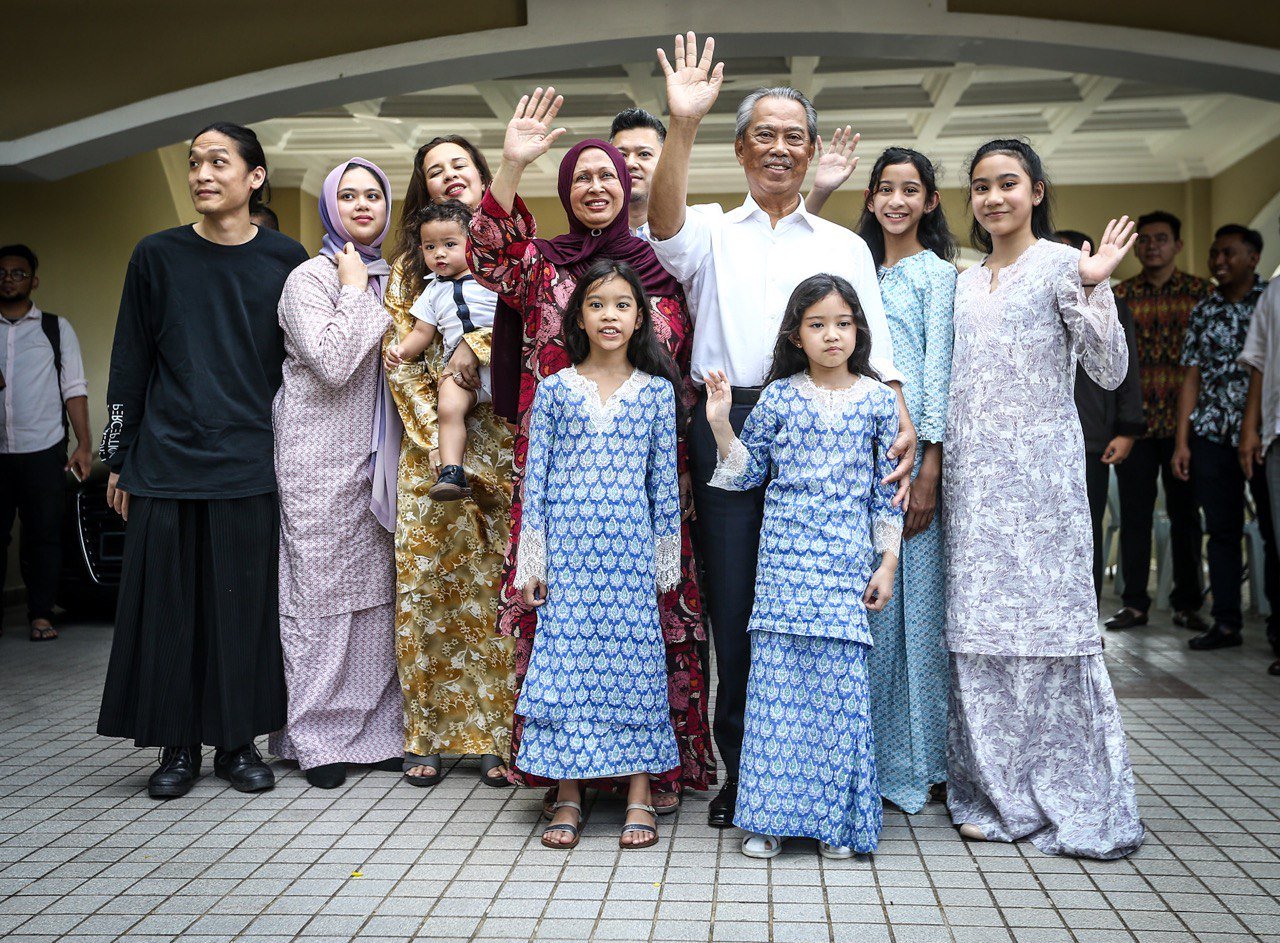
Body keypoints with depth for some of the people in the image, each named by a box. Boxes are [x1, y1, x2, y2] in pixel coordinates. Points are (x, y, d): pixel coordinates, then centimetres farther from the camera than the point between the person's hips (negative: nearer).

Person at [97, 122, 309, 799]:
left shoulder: (285, 260, 4)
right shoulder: (157, 256, 5)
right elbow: (129, 363, 8)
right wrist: (117, 460, 6)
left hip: (250, 464, 0)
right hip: (166, 462, 1)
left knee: (244, 604, 3)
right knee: (167, 601, 3)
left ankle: (238, 741, 17)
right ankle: (178, 746, 16)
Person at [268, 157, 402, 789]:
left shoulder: (390, 281, 16)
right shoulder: (310, 279, -4)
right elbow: (333, 364, -17)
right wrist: (354, 292, -10)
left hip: (376, 458, 6)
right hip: (321, 462, -6)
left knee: (376, 593, 7)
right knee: (319, 596, -2)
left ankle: (375, 727, 15)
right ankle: (315, 740, 7)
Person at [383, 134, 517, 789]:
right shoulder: (407, 268, 14)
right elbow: (399, 361, 6)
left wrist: (477, 341, -20)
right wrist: (440, 440, -5)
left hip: (501, 443, -1)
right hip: (430, 444, 2)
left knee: (497, 584, -4)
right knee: (424, 583, -1)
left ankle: (498, 734, 4)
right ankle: (428, 735, 8)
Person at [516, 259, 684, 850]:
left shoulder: (657, 390, 7)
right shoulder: (555, 389, 6)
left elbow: (664, 479, 8)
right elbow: (535, 477, 5)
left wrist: (666, 559, 7)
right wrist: (531, 562, 1)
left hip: (631, 551, 0)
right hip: (568, 550, 0)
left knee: (633, 656, 1)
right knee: (565, 660, 0)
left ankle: (639, 796, 11)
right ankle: (568, 796, 11)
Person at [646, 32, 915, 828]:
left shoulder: (845, 246, 17)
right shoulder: (711, 232, 13)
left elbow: (873, 346, 8)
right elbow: (665, 227, -11)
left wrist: (904, 424, -9)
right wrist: (683, 126, -25)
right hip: (728, 423, -1)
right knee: (733, 603, 0)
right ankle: (740, 772, 12)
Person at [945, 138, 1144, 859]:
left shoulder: (1062, 264, -1)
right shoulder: (965, 284, 17)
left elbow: (1111, 371, -7)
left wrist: (1094, 288, -18)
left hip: (1041, 468, -5)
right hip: (974, 472, 5)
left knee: (1049, 618, -6)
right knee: (980, 625, 4)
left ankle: (1077, 799, 6)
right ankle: (999, 794, 14)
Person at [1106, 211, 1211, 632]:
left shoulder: (1202, 293, 5)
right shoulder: (1118, 295, 8)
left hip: (1184, 420, -1)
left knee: (1184, 513, 5)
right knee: (1134, 513, 4)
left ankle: (1187, 603, 14)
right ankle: (1134, 603, 11)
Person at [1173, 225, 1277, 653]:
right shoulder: (1202, 312, 13)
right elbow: (1192, 379, 12)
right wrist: (1182, 442, 5)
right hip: (1212, 434, 3)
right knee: (1221, 530, 5)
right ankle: (1226, 622, 10)